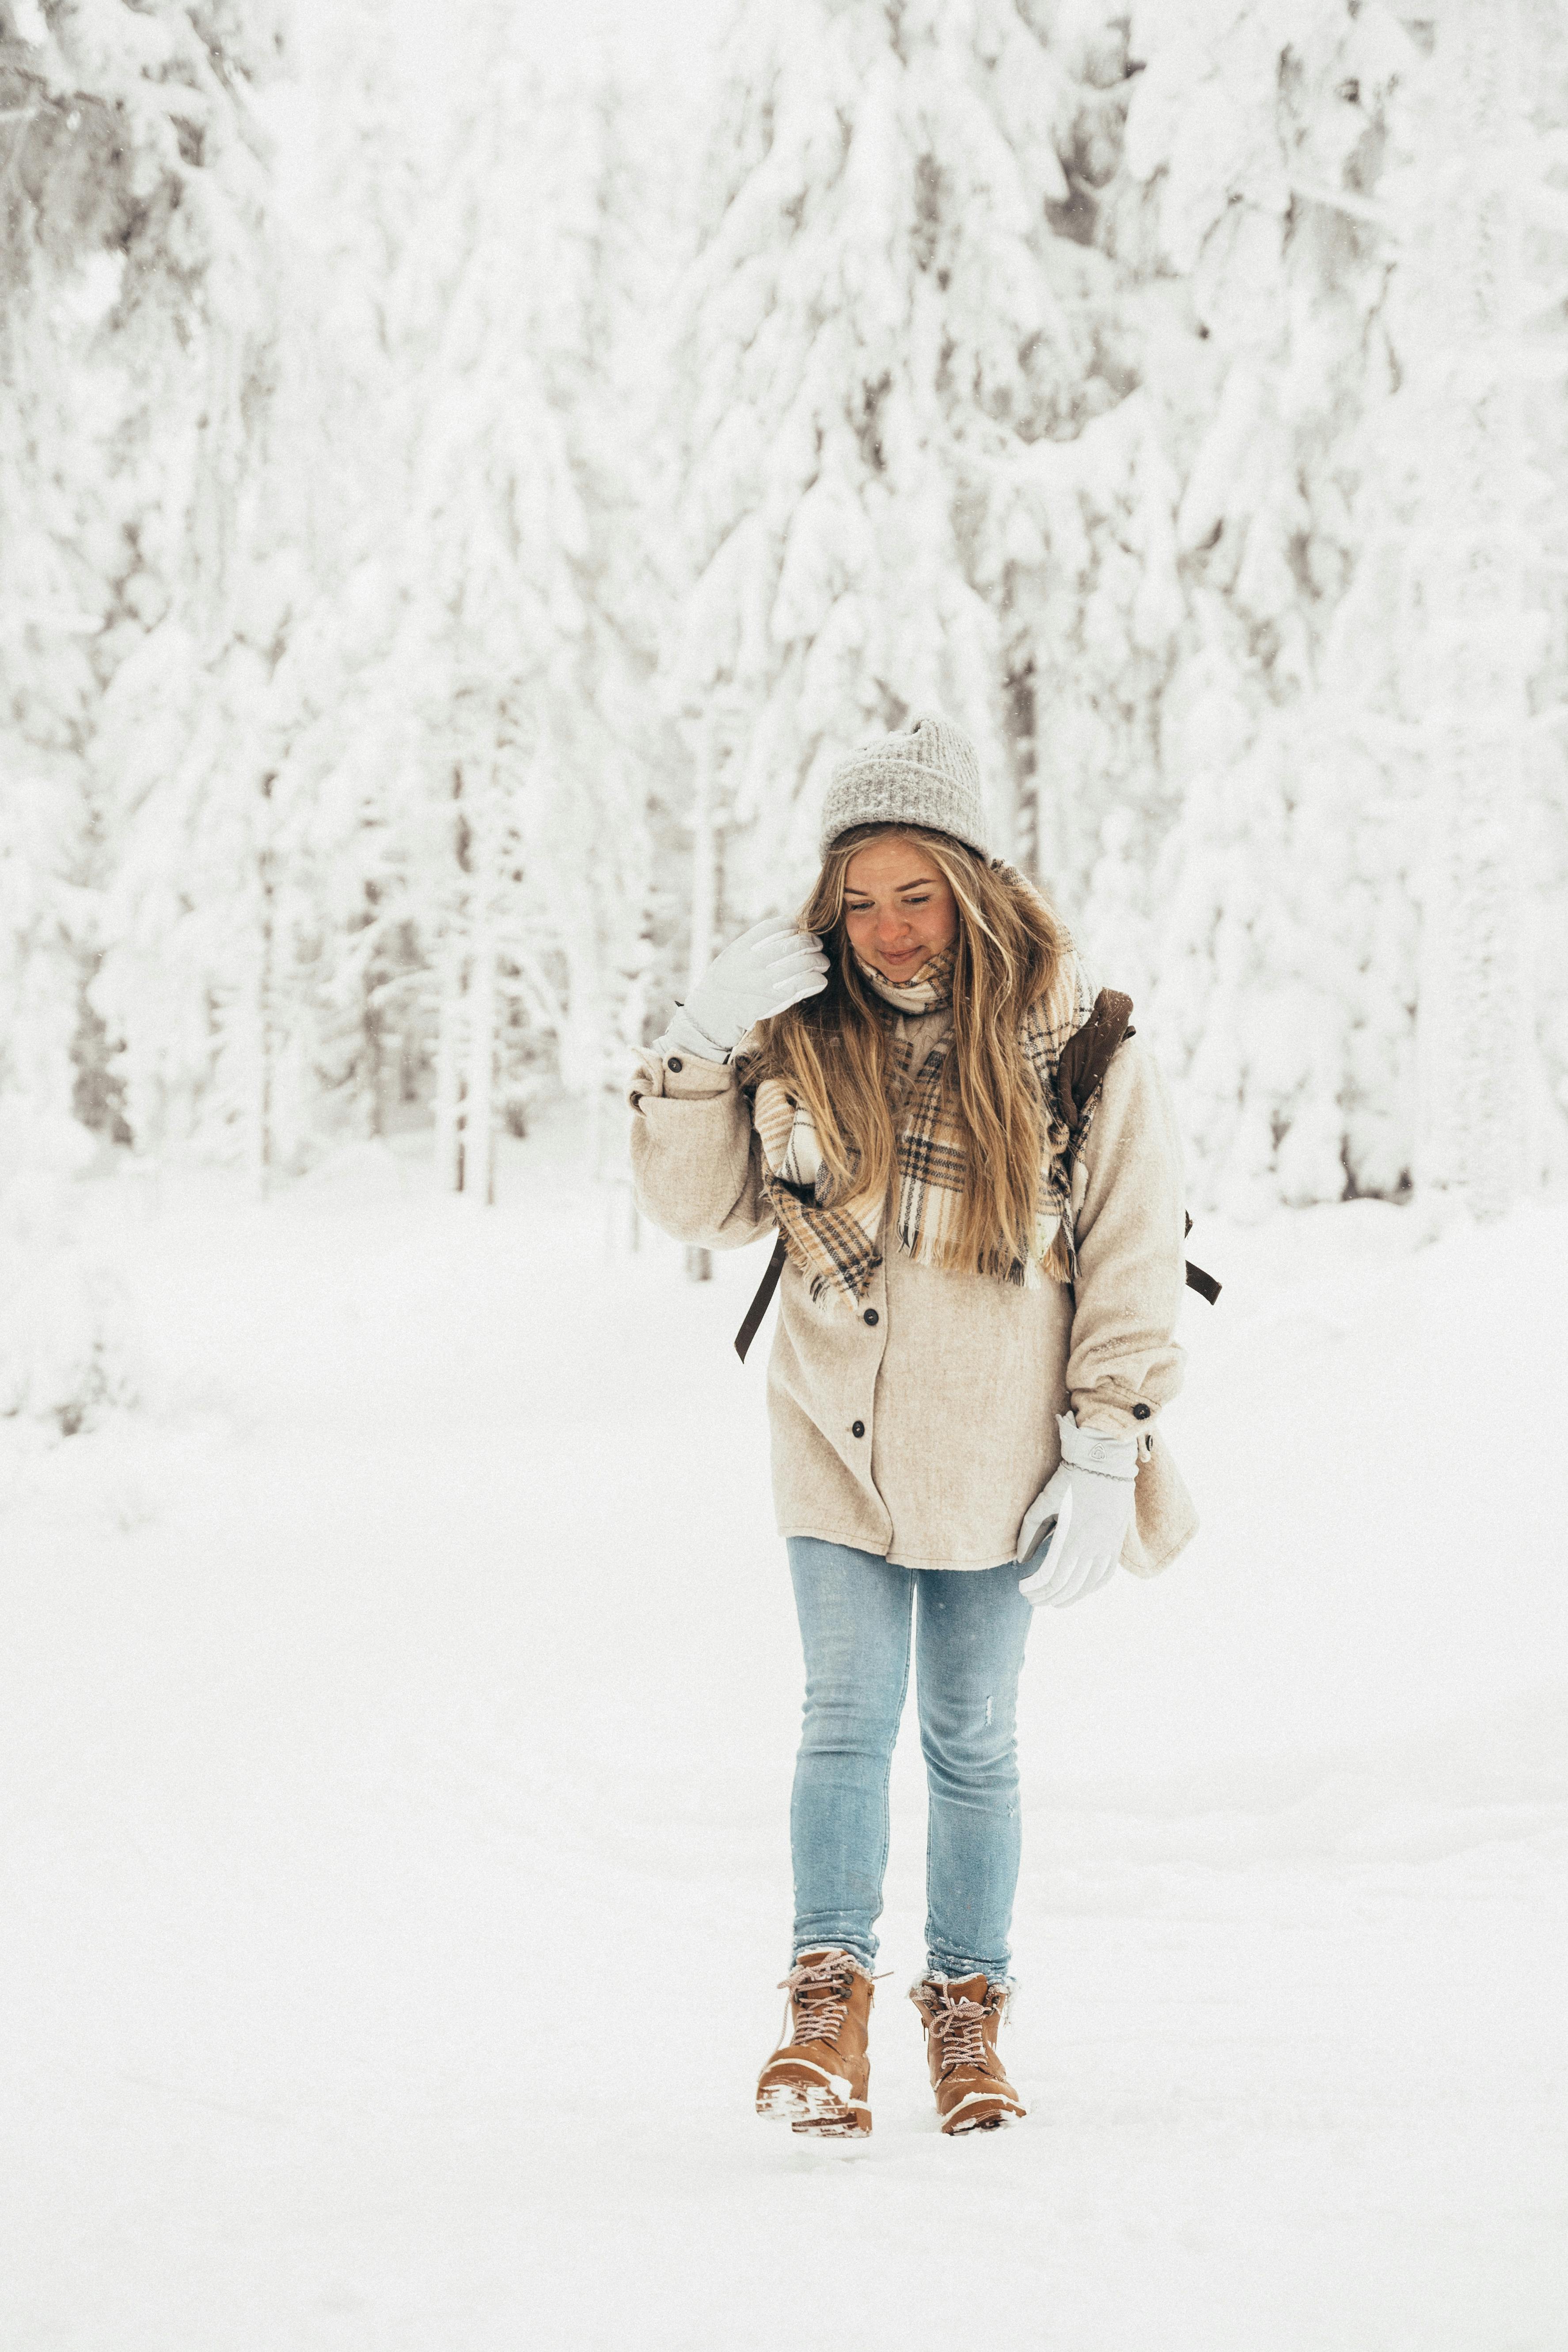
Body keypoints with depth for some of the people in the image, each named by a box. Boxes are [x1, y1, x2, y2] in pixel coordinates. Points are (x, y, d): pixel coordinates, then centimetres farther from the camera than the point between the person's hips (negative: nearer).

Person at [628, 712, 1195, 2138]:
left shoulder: (1073, 1044, -8)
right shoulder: (804, 1033, -2)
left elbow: (1135, 1264, -4)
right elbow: (701, 1207, 3)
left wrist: (1106, 1456, -8)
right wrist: (702, 1047, -12)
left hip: (994, 1457, -1)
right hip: (837, 1441, 1)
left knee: (970, 1739, 10)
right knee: (848, 1716, -8)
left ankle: (969, 2008, 21)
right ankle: (830, 2007, -8)